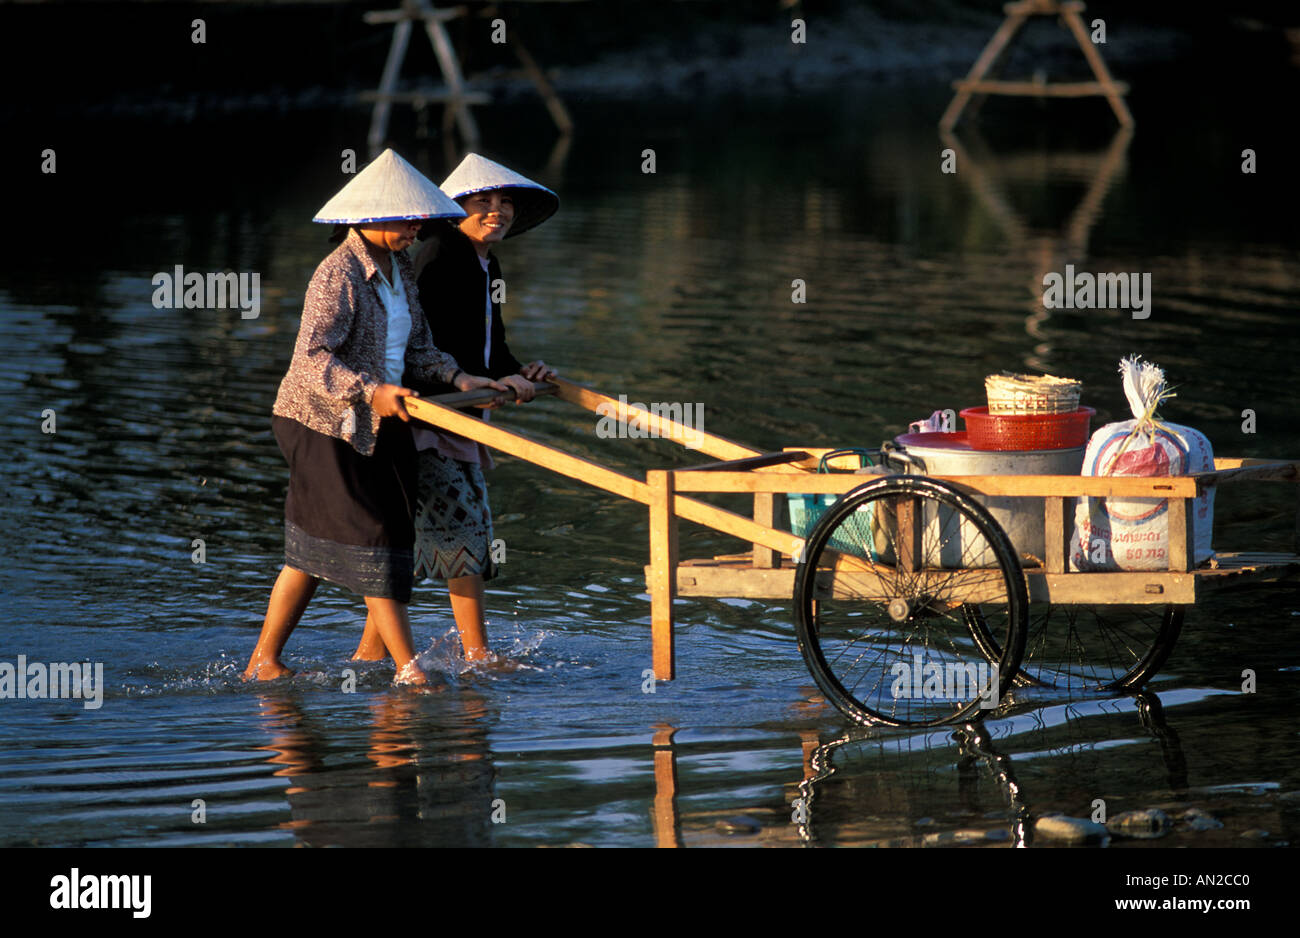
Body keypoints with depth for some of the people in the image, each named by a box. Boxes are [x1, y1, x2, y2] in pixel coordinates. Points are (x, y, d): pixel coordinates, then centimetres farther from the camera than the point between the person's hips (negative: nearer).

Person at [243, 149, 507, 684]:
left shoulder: (399, 269, 9)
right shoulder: (338, 275, -19)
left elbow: (415, 348, 16)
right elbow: (312, 357, -27)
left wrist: (458, 378, 2)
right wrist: (369, 391, -37)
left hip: (374, 426, 9)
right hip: (324, 425, -9)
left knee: (315, 549, 10)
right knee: (372, 541, -7)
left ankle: (263, 662, 16)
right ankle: (408, 669, -4)